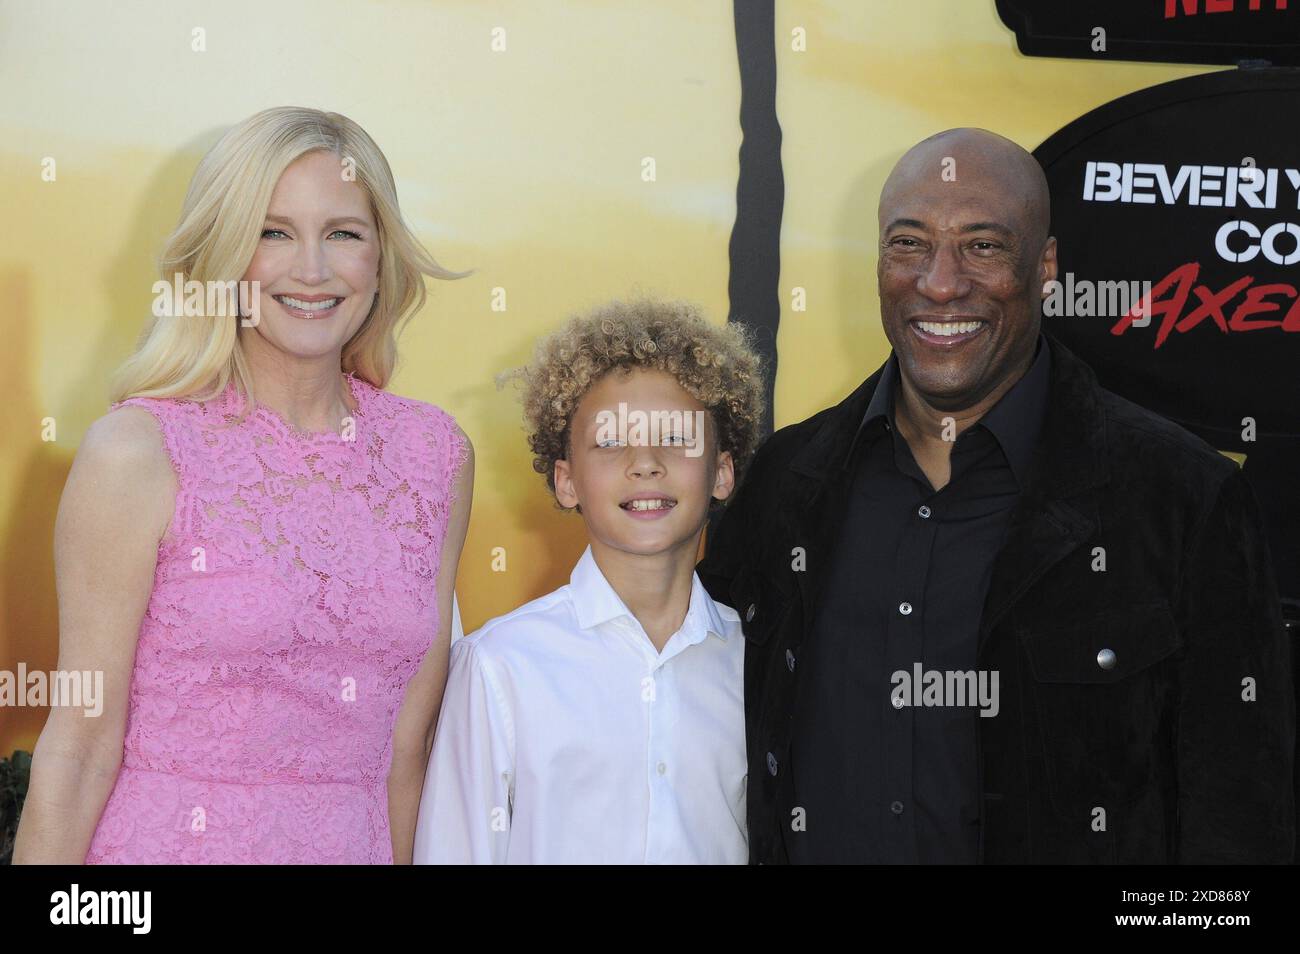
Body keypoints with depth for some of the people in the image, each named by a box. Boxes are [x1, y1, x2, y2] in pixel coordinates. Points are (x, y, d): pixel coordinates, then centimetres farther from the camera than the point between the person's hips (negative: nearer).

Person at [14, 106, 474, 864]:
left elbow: (410, 739, 4)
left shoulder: (436, 453, 0)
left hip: (356, 845, 4)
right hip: (169, 845, -4)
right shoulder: (138, 453, -12)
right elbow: (81, 746, -11)